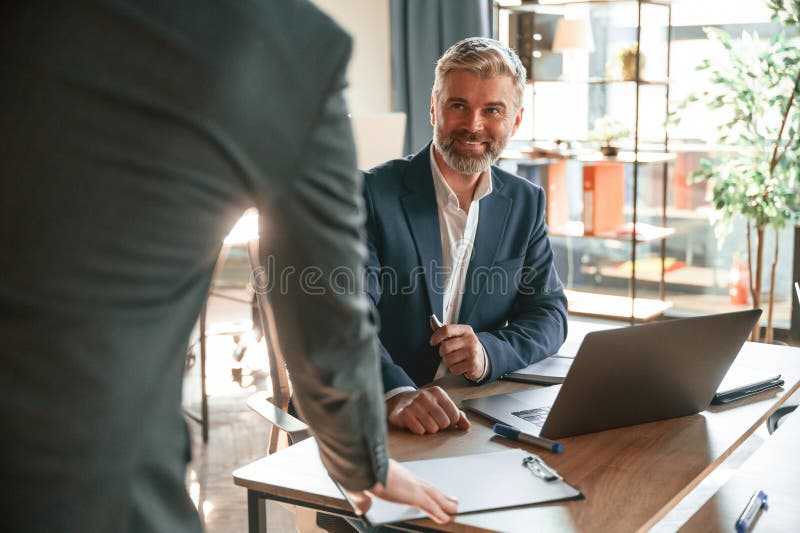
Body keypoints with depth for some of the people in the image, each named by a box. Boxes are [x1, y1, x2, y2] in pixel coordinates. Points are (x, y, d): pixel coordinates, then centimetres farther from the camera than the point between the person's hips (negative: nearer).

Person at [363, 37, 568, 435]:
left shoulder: (525, 203, 9)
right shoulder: (371, 194, -7)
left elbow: (549, 313, 7)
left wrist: (489, 351, -14)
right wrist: (396, 395, -37)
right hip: (374, 415, -3)